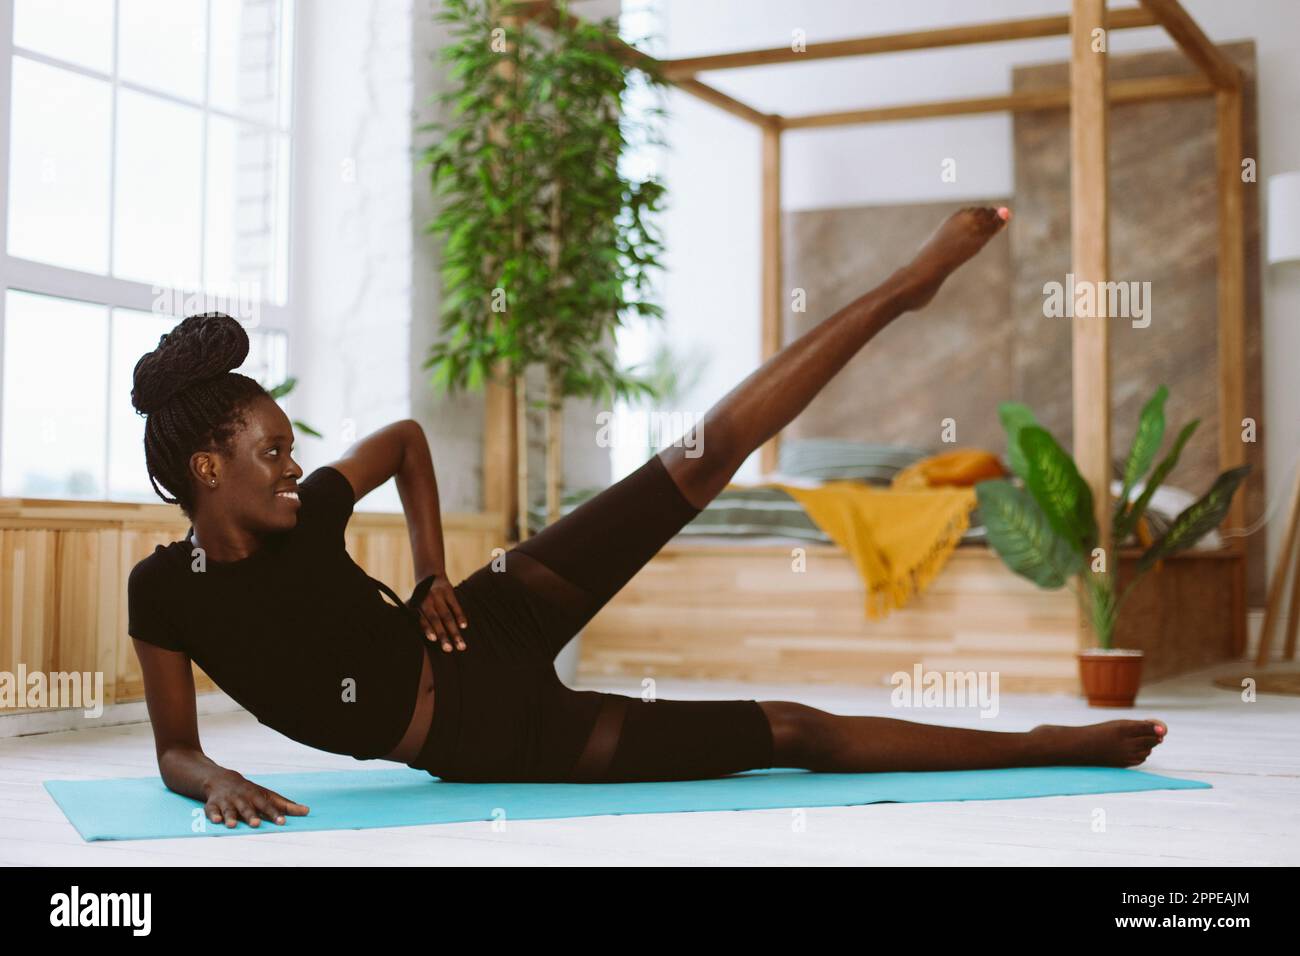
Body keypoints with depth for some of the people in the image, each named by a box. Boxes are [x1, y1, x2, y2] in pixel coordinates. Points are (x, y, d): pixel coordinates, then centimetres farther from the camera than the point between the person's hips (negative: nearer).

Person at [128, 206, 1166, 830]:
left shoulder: (309, 511, -5)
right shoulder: (165, 588, -13)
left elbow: (407, 435, 13)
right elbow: (175, 748, -2)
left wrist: (433, 575, 3)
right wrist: (221, 782, -25)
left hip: (490, 639, 3)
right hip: (483, 750, -3)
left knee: (708, 455, -10)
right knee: (788, 729, -5)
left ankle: (904, 288, 4)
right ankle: (1049, 743, 7)